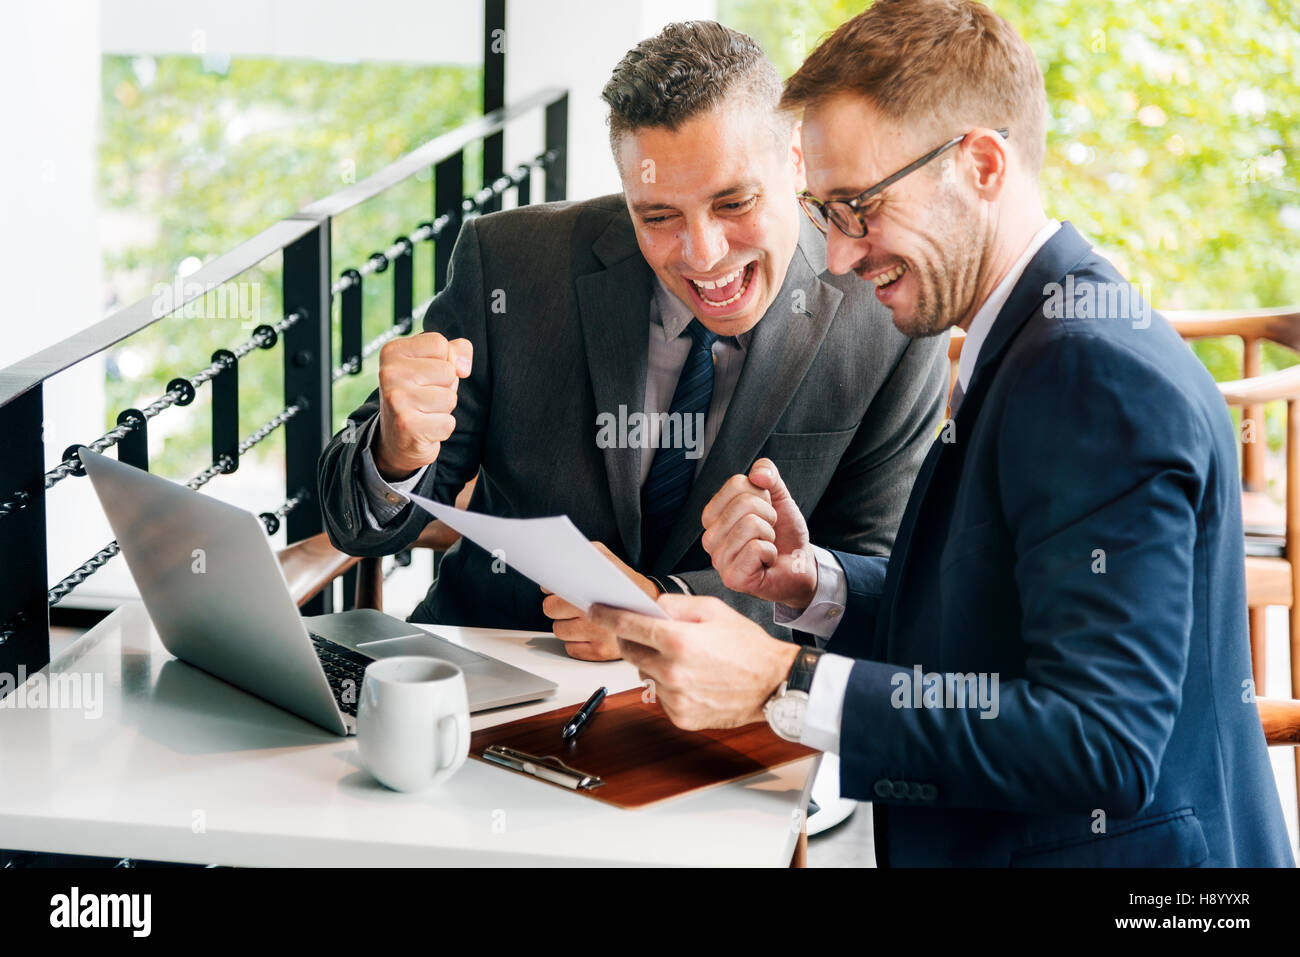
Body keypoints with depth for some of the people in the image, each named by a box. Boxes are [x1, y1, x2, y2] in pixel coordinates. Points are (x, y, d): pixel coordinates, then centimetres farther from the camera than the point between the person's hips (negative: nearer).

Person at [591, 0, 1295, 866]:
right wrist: (810, 581, -1)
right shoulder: (1031, 345, 11)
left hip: (1104, 852, -8)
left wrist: (784, 683, -22)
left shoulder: (1099, 371, -18)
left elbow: (1101, 740, -23)